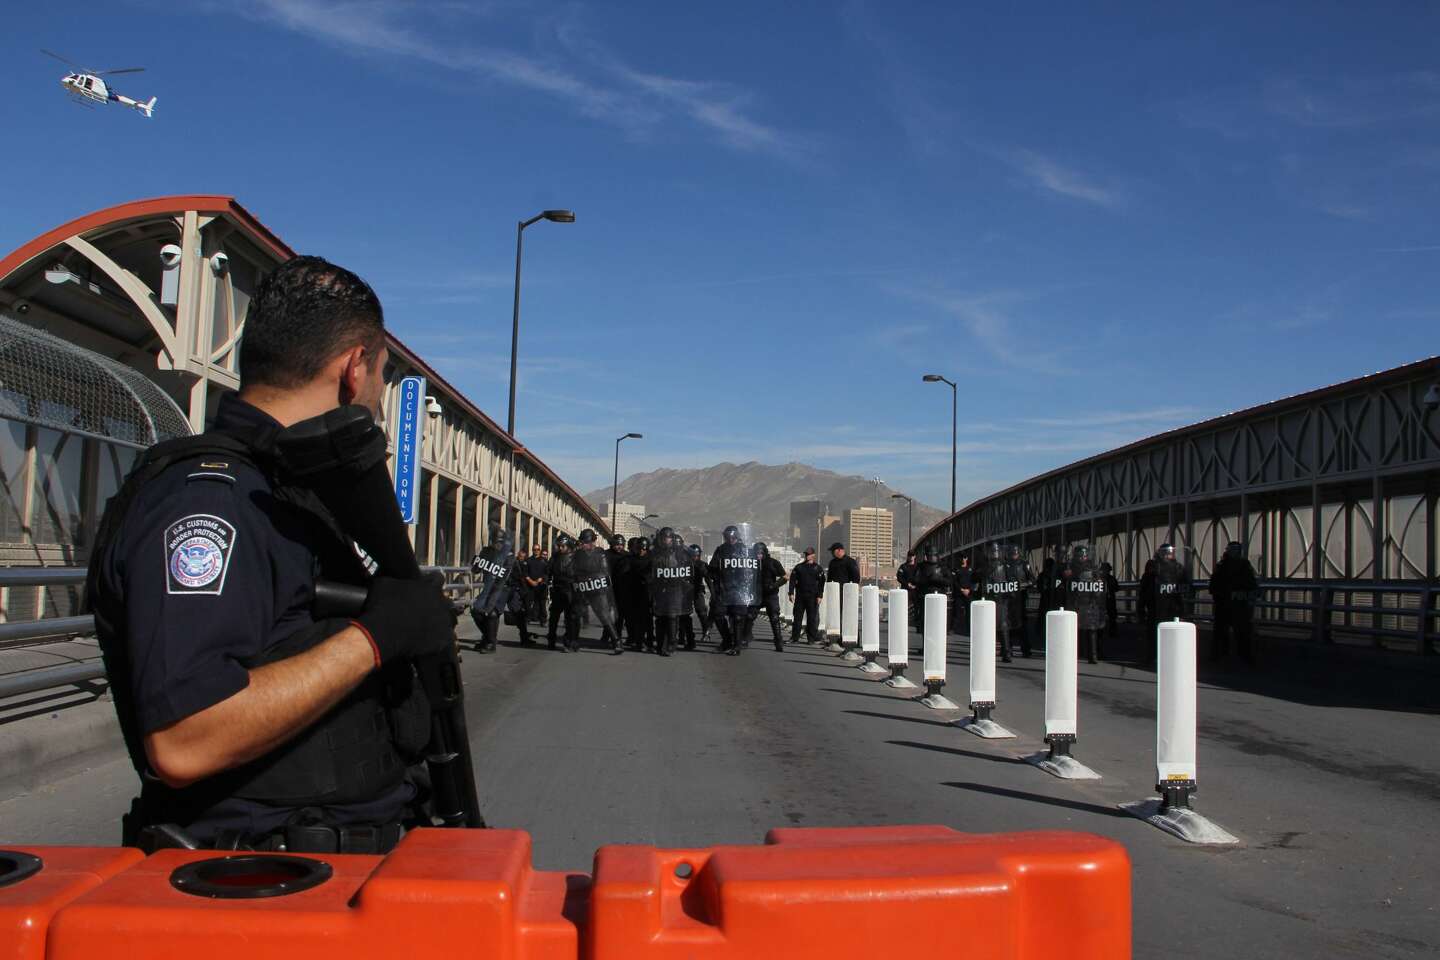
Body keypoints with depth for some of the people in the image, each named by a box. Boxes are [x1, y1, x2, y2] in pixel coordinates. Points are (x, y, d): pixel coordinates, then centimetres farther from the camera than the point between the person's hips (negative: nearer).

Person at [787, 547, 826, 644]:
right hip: (800, 596, 2)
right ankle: (794, 637, 9)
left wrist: (819, 596, -6)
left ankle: (812, 638, 7)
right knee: (797, 617, 3)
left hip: (812, 597, -2)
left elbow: (821, 583, 2)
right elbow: (792, 580, 6)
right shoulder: (798, 567, 9)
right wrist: (791, 593, -3)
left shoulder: (818, 568, 4)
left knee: (812, 618, 1)